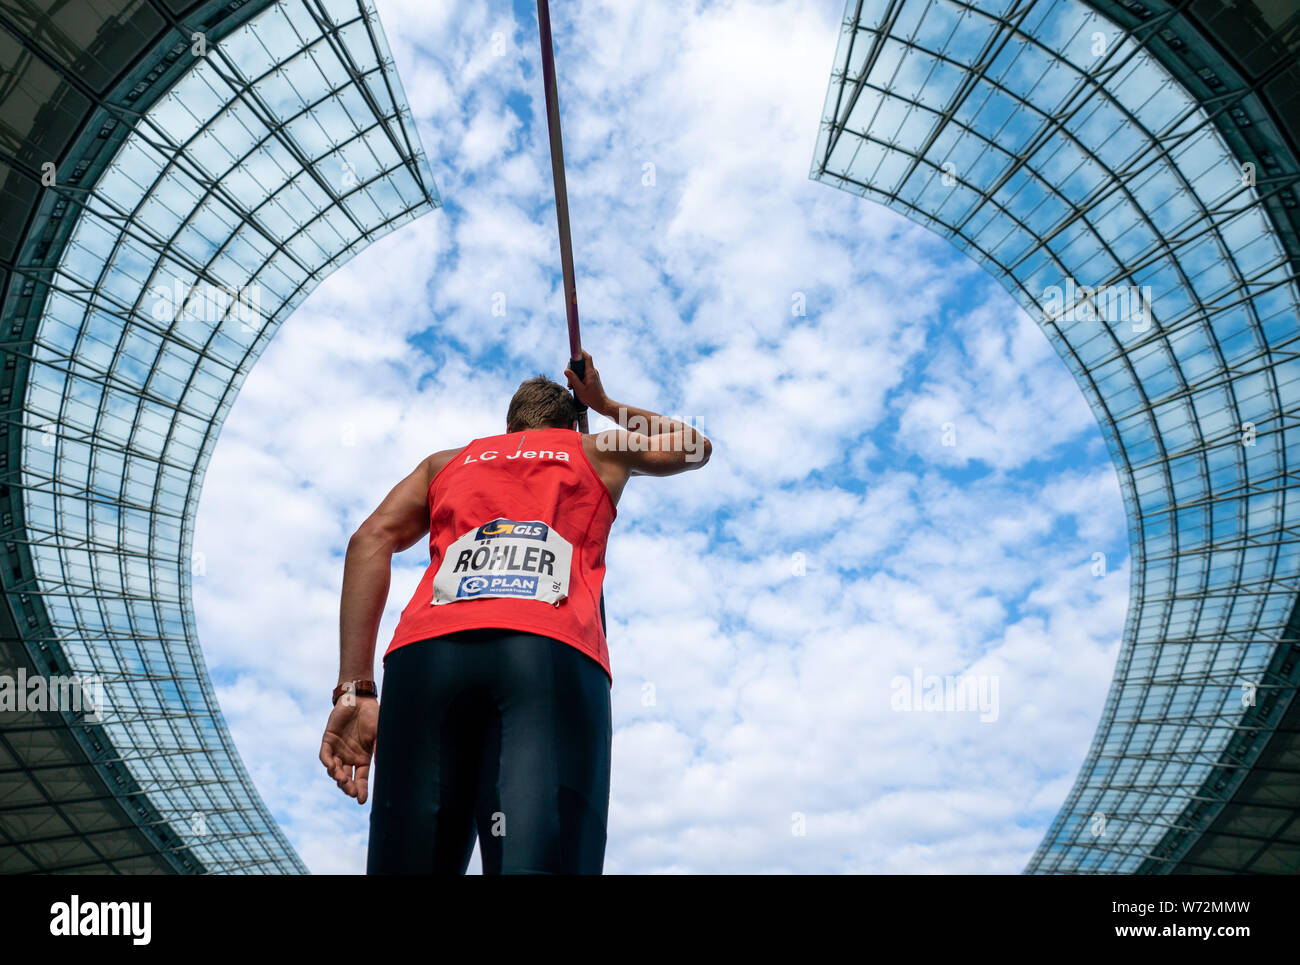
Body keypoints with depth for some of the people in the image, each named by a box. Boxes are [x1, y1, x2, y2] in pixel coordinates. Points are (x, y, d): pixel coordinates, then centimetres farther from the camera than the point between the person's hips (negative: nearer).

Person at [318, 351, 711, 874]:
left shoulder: (447, 461, 33)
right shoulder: (602, 451, 32)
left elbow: (370, 540, 16)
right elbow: (694, 446, 50)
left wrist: (354, 689, 9)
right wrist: (605, 405, 60)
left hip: (426, 654, 2)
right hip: (554, 656, -2)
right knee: (536, 858, -17)